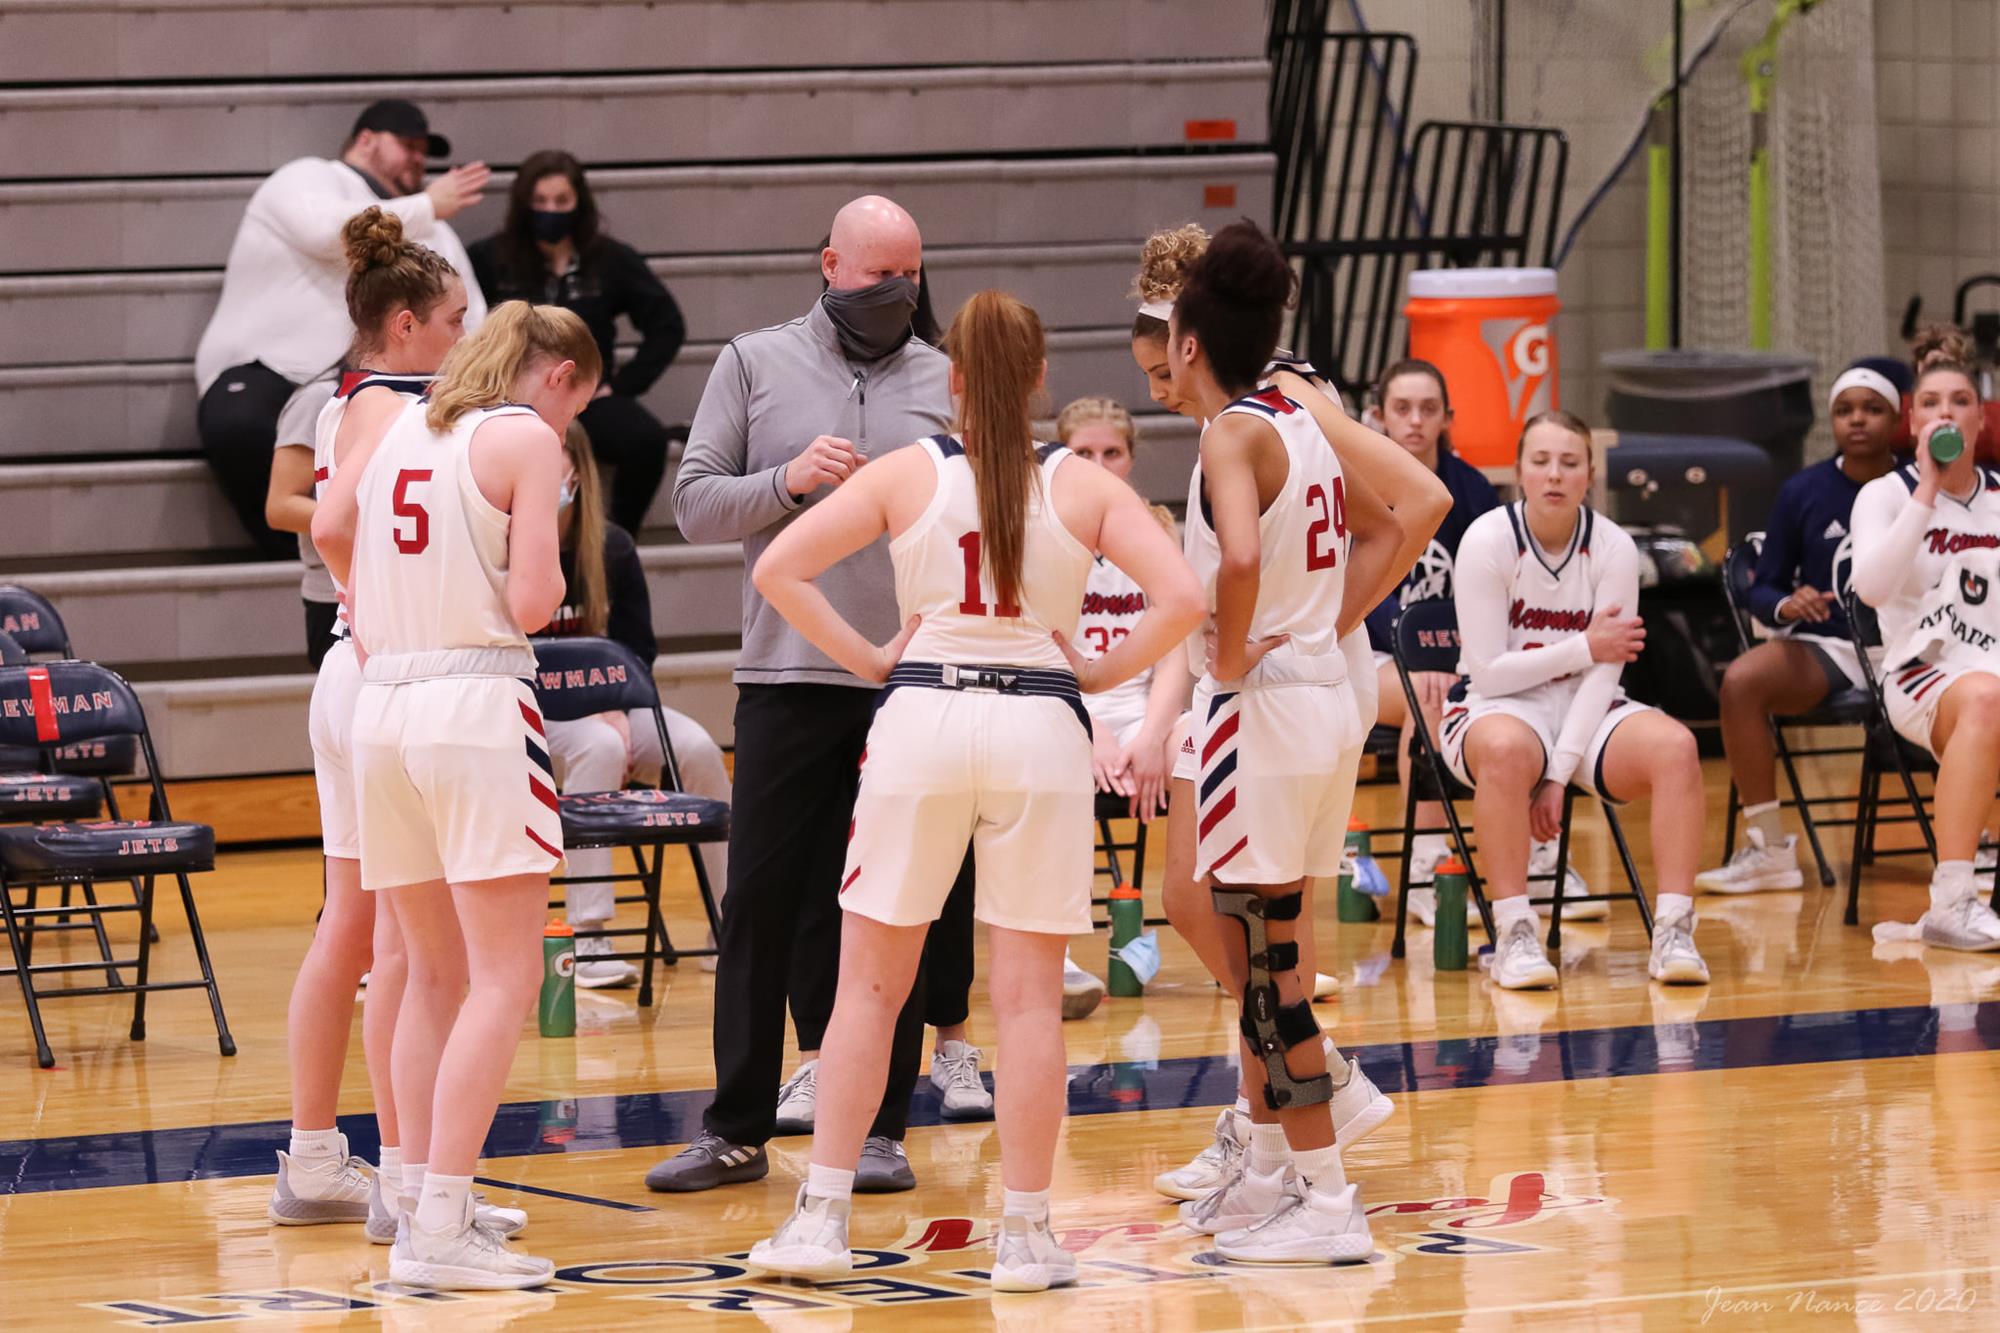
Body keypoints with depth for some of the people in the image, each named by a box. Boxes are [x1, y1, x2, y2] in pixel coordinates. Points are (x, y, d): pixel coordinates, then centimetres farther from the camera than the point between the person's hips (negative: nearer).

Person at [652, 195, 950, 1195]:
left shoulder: (945, 383, 10)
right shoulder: (755, 365, 7)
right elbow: (695, 503, 3)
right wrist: (789, 481, -13)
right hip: (787, 674, 0)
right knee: (762, 901, 2)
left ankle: (879, 1127, 10)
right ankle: (737, 1130, 9)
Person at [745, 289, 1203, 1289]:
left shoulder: (905, 474, 3)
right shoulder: (1083, 489, 3)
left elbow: (779, 572, -3)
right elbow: (1179, 597, -8)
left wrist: (867, 658, 5)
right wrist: (1101, 674, 3)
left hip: (922, 712, 0)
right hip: (1040, 724, 0)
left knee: (869, 981, 8)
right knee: (1028, 995, 4)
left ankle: (823, 1215, 6)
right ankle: (1025, 1233, 5)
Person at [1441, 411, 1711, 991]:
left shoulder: (1613, 548, -6)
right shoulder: (1487, 541, -11)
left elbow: (1603, 672, -9)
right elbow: (1488, 670, -12)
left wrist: (1559, 773, -19)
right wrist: (1584, 647, -12)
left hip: (1585, 709, 3)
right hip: (1495, 707, -3)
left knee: (1675, 746, -27)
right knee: (1508, 750, -40)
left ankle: (1672, 933, -26)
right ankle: (1514, 936, -33)